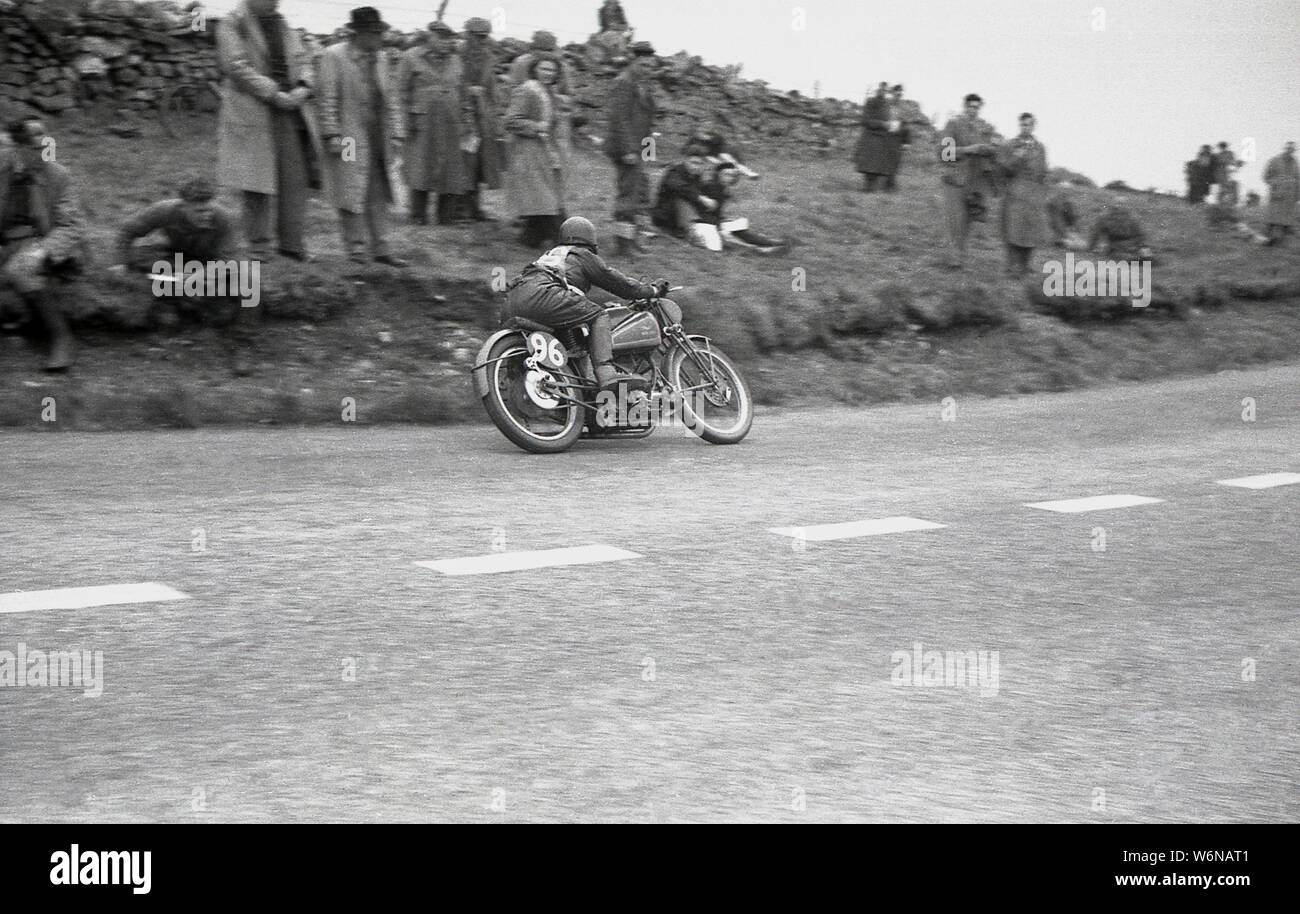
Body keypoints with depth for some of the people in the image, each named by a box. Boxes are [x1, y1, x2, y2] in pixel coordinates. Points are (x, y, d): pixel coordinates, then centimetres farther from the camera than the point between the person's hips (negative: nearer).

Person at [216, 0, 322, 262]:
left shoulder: (282, 25, 16)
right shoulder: (231, 26, -4)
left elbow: (301, 60, 15)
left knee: (297, 179, 1)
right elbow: (237, 67, -14)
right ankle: (258, 244, 7)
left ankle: (291, 242, 9)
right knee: (258, 182, -3)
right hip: (253, 112, -6)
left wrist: (302, 87, -7)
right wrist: (273, 93, -19)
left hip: (290, 111, 6)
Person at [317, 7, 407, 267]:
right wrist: (332, 135, -14)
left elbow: (389, 100, 17)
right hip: (349, 140, -6)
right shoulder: (333, 56, -6)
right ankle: (355, 249, 7)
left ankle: (380, 250, 12)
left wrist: (392, 133, 11)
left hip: (378, 140, 6)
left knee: (378, 196, 8)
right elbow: (327, 98, -9)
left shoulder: (380, 60, 14)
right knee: (352, 194, -3)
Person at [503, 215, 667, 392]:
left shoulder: (551, 253, 38)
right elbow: (618, 282, 18)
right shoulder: (584, 255, 17)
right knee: (599, 317, -2)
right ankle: (606, 374, -22)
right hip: (540, 295, -8)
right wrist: (653, 290, 29)